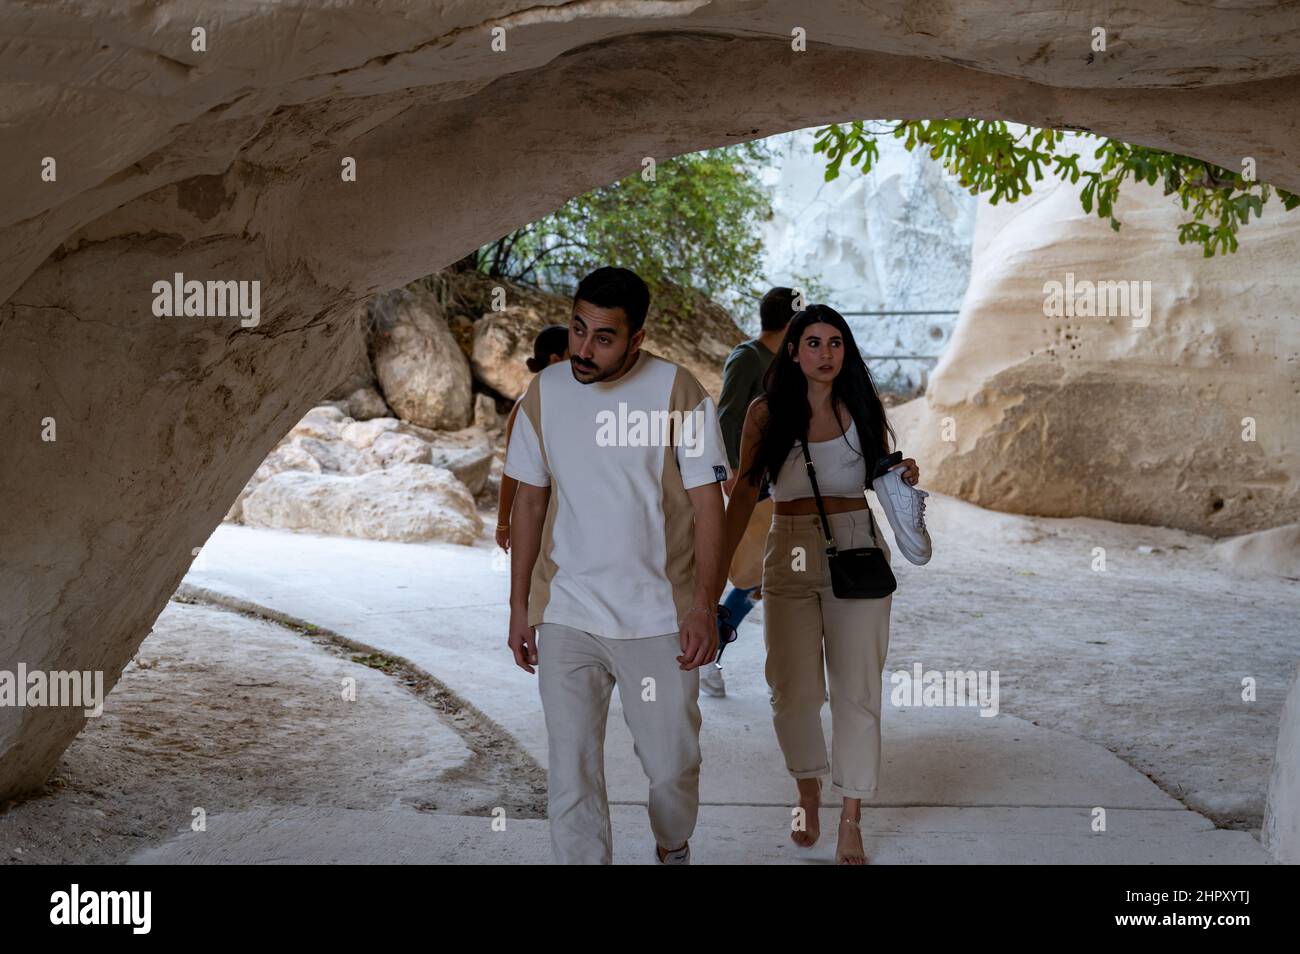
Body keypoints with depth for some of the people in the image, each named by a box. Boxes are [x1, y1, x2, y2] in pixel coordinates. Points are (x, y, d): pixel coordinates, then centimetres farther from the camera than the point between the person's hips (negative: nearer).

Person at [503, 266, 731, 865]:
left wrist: (704, 607, -15)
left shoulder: (678, 393, -7)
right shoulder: (544, 394, 3)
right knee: (570, 771, -1)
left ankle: (672, 849, 38)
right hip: (565, 618, 2)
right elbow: (530, 504, 10)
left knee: (673, 765, 9)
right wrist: (520, 606, 9)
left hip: (659, 617, -2)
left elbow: (707, 504, -7)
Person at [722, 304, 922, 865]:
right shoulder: (766, 412, -1)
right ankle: (808, 795, 30)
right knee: (792, 691, 5)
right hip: (790, 559, 0)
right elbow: (744, 494, 5)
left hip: (857, 553, 0)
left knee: (856, 691, 0)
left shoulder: (862, 409, 2)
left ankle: (850, 823, 9)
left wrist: (905, 479, -9)